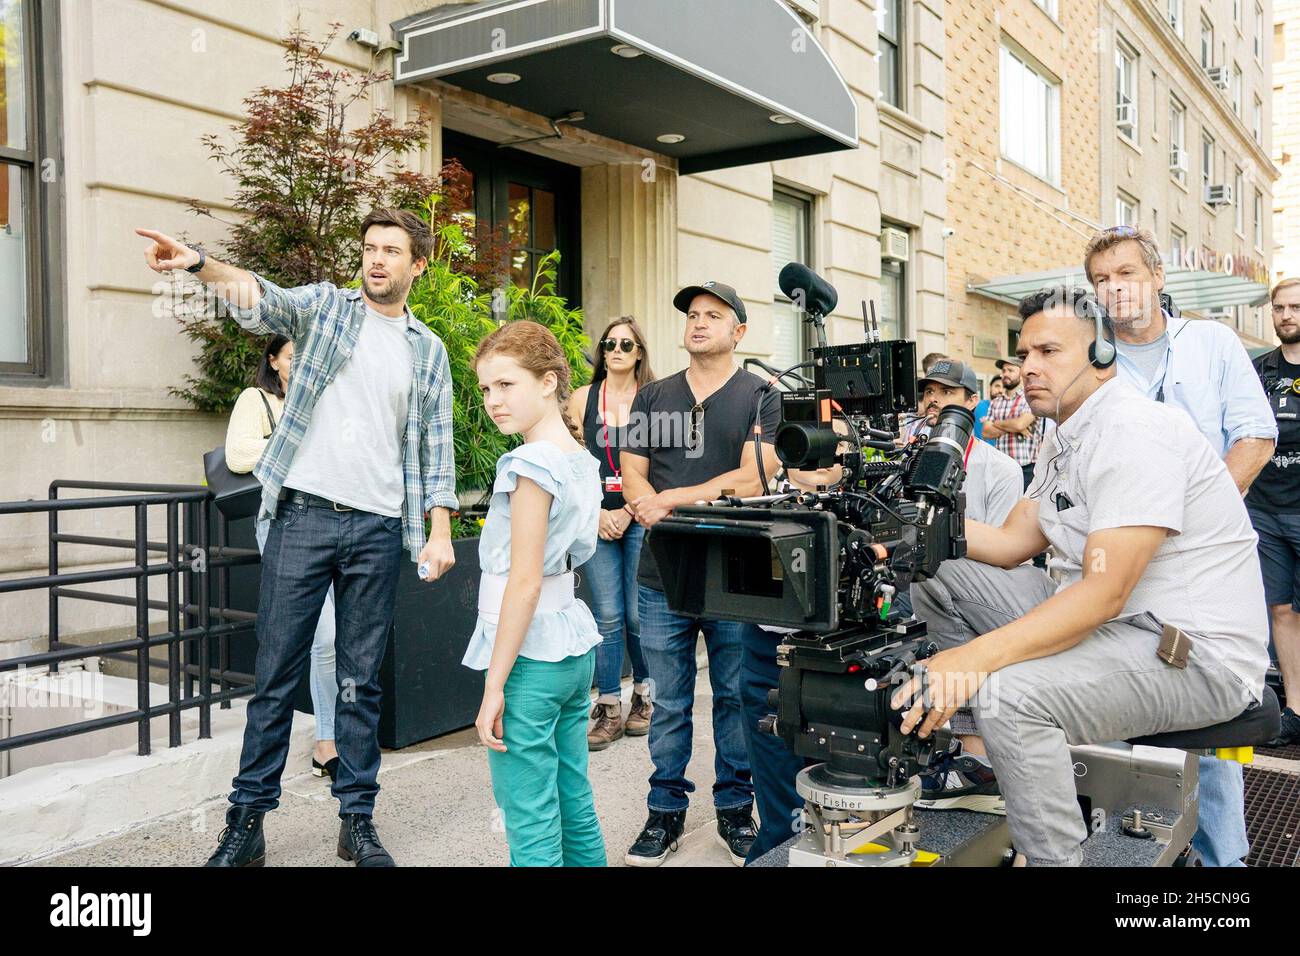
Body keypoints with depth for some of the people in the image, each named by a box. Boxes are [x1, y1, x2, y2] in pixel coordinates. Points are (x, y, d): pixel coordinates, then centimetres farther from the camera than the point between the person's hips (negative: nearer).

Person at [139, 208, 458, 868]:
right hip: (303, 514, -1)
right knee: (275, 676, 3)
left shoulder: (429, 352, 12)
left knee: (361, 681, 9)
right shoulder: (324, 306, 7)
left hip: (377, 528, 2)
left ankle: (357, 820, 20)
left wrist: (440, 531, 2)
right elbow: (265, 302, -15)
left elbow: (436, 448, 11)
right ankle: (246, 822, 15)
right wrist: (202, 264, -35)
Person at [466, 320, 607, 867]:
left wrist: (494, 685, -16)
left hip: (529, 653, -9)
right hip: (574, 645, 9)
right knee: (576, 811, 16)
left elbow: (524, 582, -19)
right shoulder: (581, 459, 11)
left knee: (530, 827, -2)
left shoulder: (533, 463, -15)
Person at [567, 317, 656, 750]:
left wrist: (628, 513, -8)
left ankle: (643, 697, 22)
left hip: (641, 518, -1)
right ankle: (609, 710, 11)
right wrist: (597, 514, -5)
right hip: (597, 519, 1)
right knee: (607, 617, 2)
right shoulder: (582, 398, 7)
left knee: (638, 615, 1)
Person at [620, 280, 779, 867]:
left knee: (736, 698, 8)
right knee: (669, 703, 9)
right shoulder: (652, 398, 13)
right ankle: (666, 811, 22)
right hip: (662, 575, 2)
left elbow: (751, 479, -10)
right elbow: (631, 473, 7)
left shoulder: (759, 396, 2)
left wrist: (670, 499, -14)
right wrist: (647, 505, -16)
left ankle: (734, 807, 24)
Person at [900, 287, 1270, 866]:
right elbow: (1011, 545, 10)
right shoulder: (1068, 439, 13)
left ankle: (1052, 856, -12)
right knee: (937, 578, 5)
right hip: (1101, 618, 10)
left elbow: (1105, 594, -29)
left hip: (1199, 654, -10)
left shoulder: (1133, 432, -20)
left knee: (1009, 692, -34)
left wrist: (976, 655, -38)